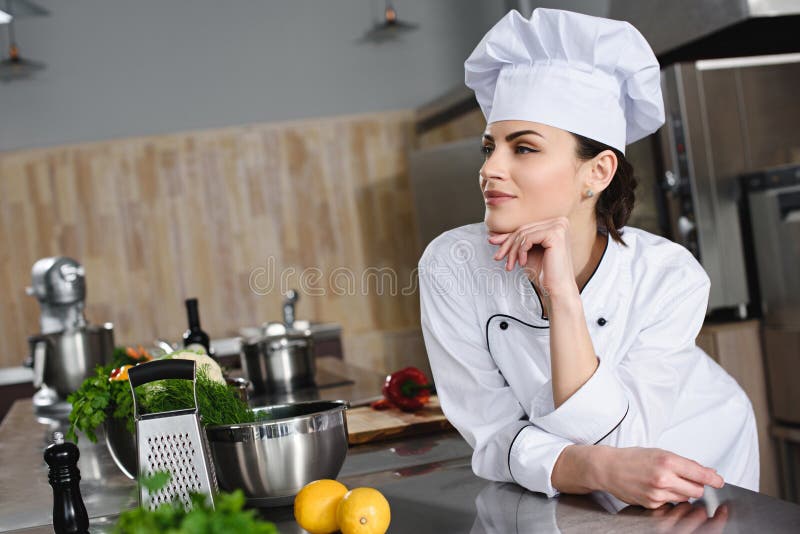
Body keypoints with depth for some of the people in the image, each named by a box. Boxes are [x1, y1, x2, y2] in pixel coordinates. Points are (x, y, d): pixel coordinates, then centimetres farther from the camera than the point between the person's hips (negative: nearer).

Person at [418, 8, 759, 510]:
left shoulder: (668, 276, -22)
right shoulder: (452, 266, -20)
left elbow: (607, 437, -27)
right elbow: (498, 437, -18)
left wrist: (562, 292, -36)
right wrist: (601, 469, -36)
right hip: (561, 492, 1)